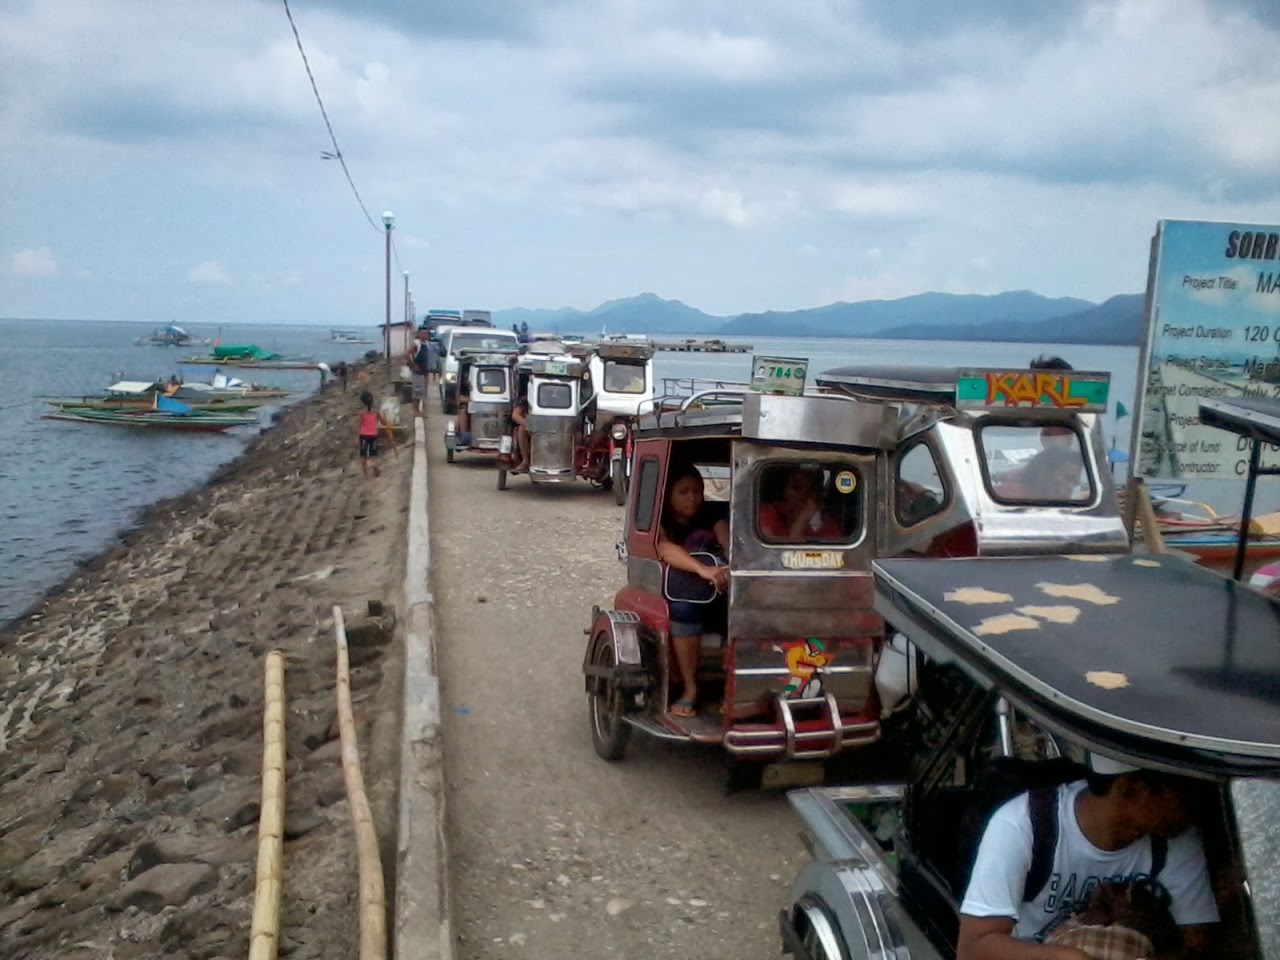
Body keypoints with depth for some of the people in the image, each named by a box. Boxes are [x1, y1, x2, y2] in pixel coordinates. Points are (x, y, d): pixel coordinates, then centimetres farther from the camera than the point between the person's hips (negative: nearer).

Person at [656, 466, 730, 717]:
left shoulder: (712, 521, 8)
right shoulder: (660, 525, -1)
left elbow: (730, 546, -11)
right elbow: (666, 549, -24)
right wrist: (702, 569, -43)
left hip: (717, 597, 3)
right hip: (680, 598, -3)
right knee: (684, 607, -36)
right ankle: (690, 688, -31)